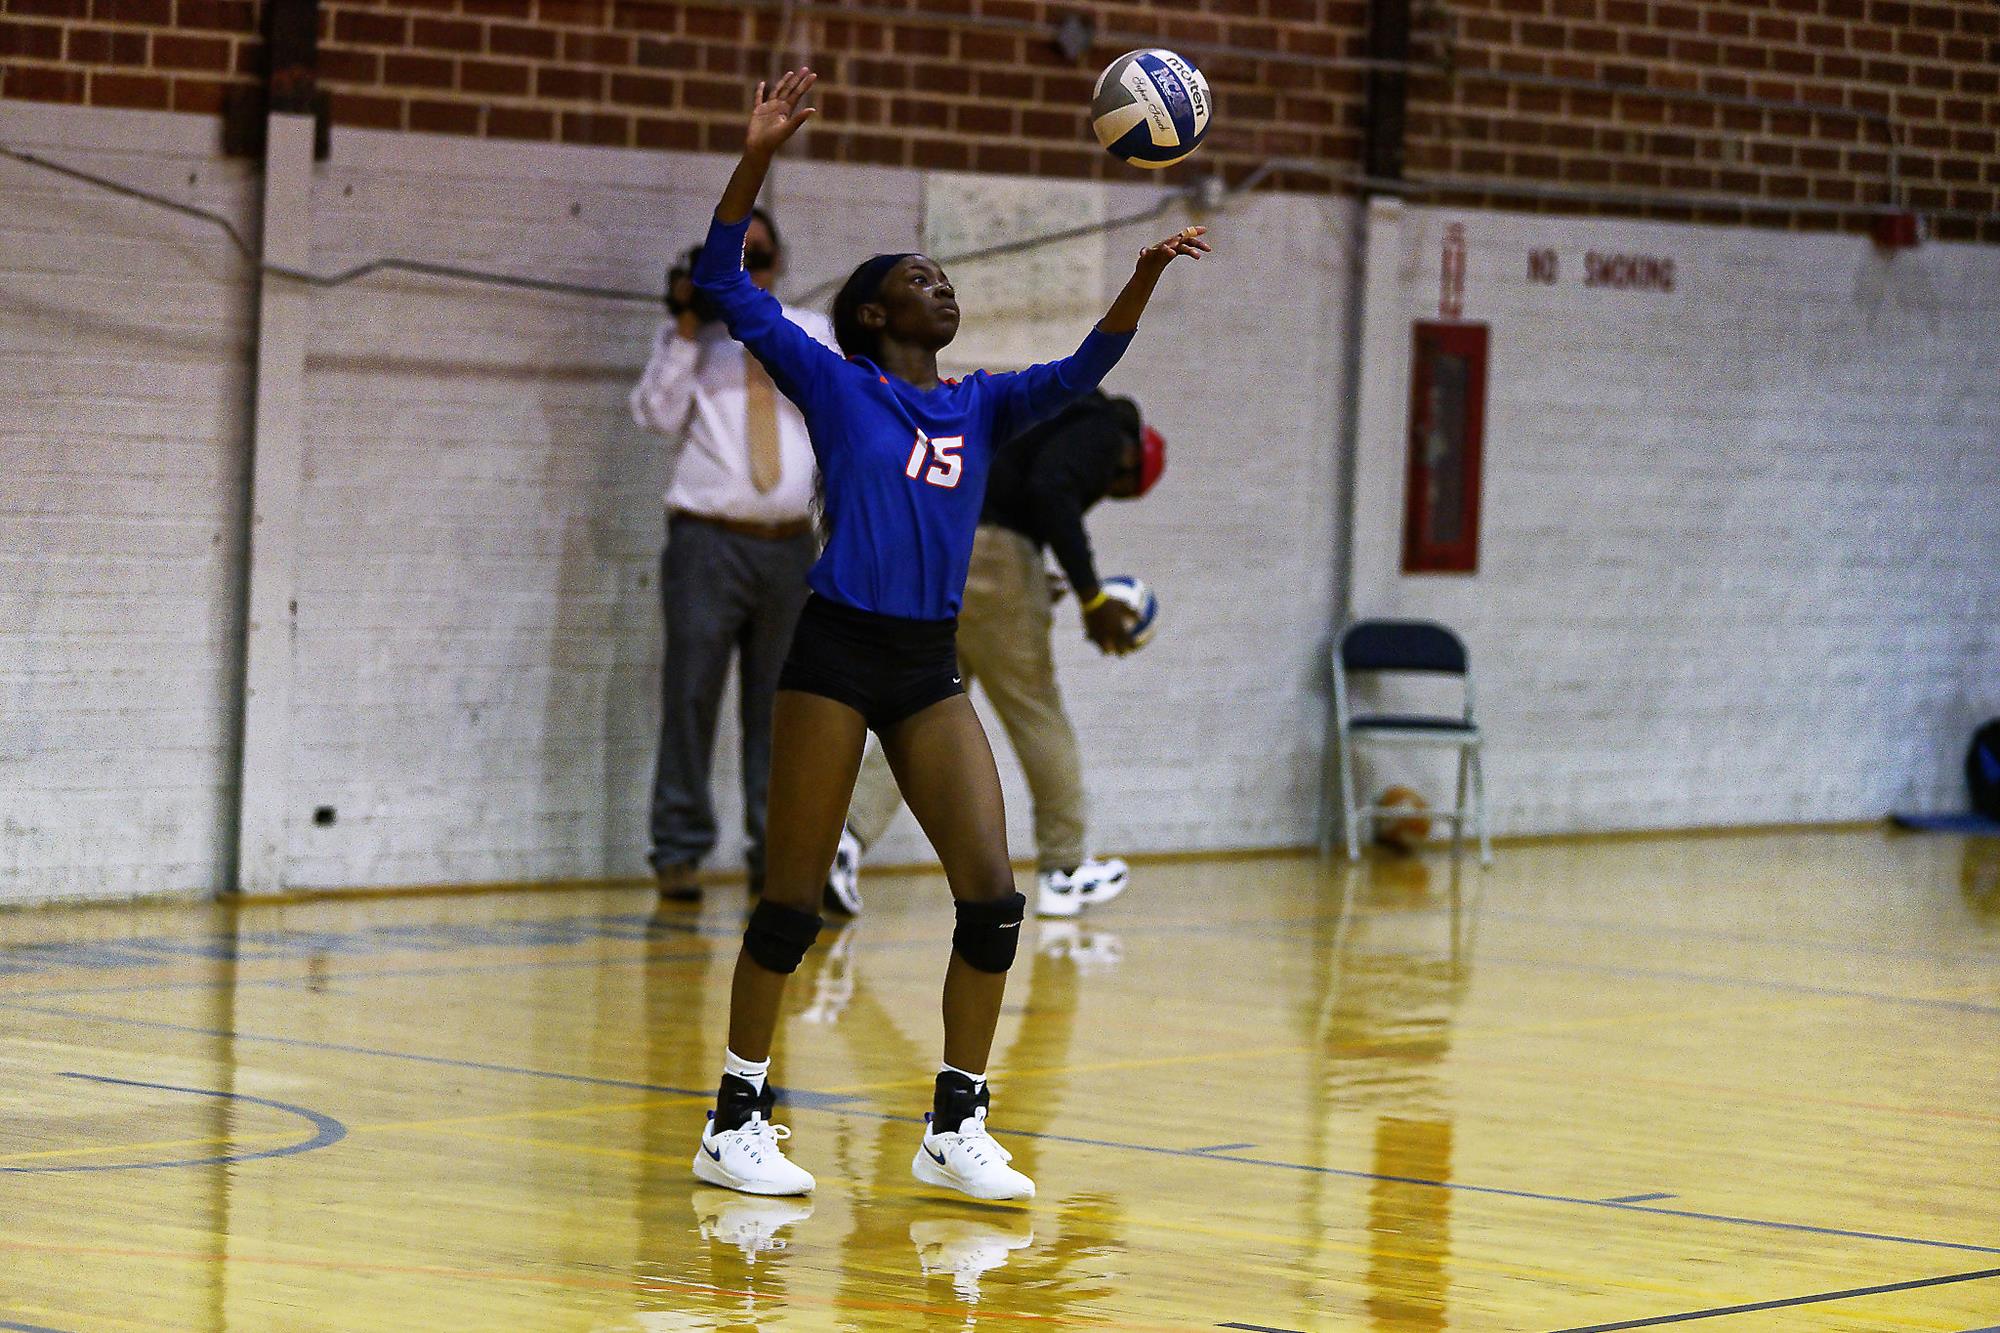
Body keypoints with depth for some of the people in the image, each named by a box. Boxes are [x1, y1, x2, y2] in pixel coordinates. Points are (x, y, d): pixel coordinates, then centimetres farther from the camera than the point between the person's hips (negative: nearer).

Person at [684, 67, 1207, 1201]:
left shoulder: (981, 407, 16)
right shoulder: (836, 385, 3)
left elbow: (1080, 370, 6)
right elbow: (725, 282, -3)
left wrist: (1146, 274, -9)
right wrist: (760, 156, -13)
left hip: (931, 670, 5)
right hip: (837, 654, -5)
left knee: (993, 894, -4)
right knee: (794, 899, -1)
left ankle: (955, 1127, 6)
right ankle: (736, 1124, 9)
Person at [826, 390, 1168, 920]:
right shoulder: (1101, 430, 3)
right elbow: (1050, 492, -17)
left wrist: (1034, 594, 25)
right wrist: (1092, 597, -15)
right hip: (986, 553, -8)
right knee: (1037, 715, 7)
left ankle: (848, 832, -12)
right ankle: (1064, 870, 18)